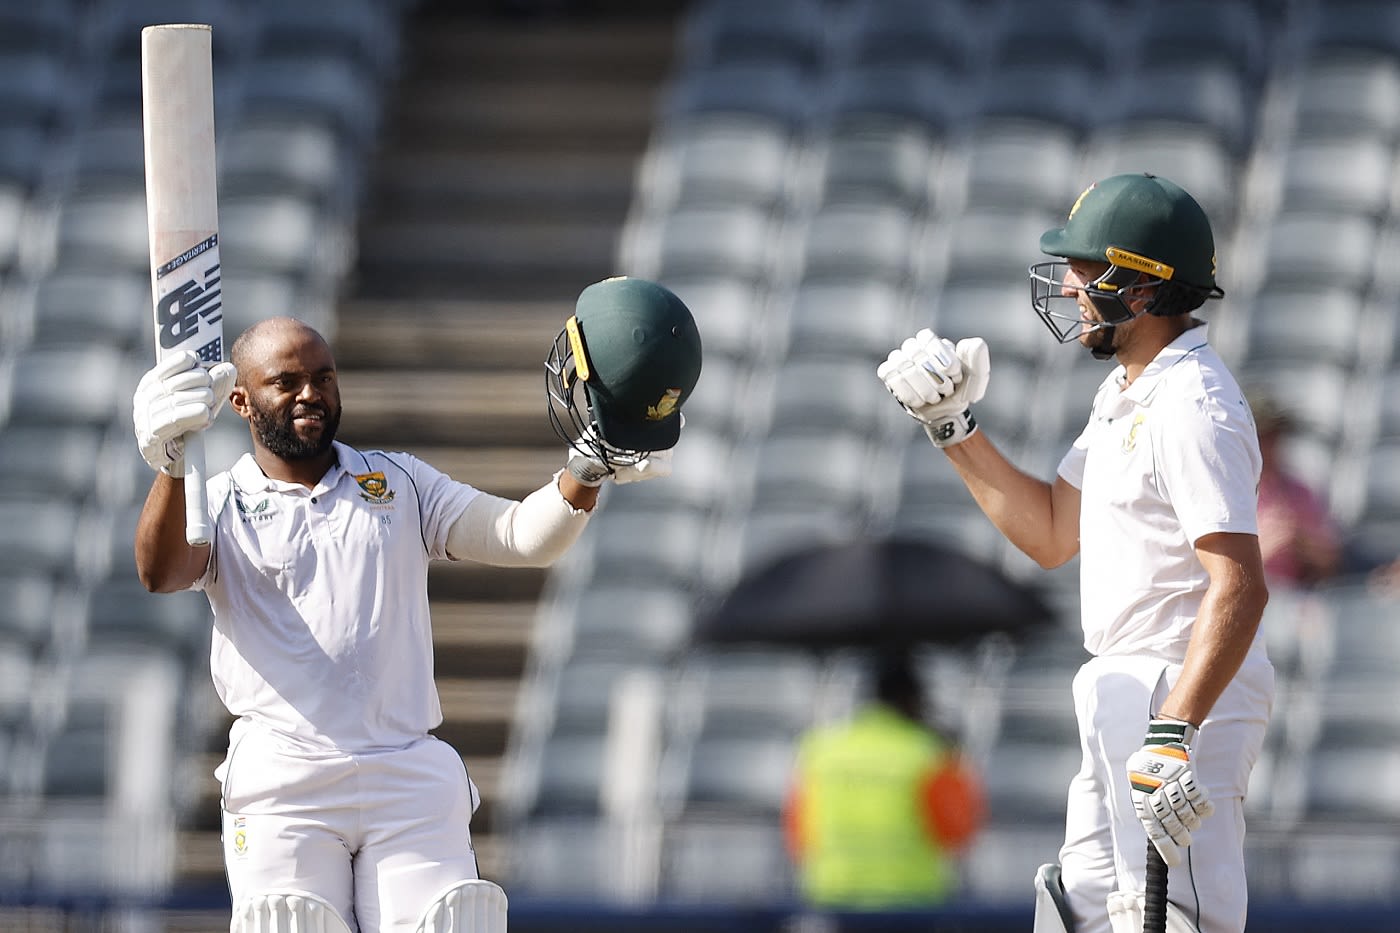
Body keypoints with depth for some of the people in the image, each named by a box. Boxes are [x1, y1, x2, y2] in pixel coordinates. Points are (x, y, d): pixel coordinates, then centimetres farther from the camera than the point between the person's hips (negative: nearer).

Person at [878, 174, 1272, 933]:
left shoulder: (1192, 408, -20)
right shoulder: (1124, 396, 14)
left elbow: (1239, 587, -28)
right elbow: (1051, 536, 23)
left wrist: (1176, 735, -35)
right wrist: (953, 429, 14)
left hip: (1186, 695, -11)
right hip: (1122, 693, 11)